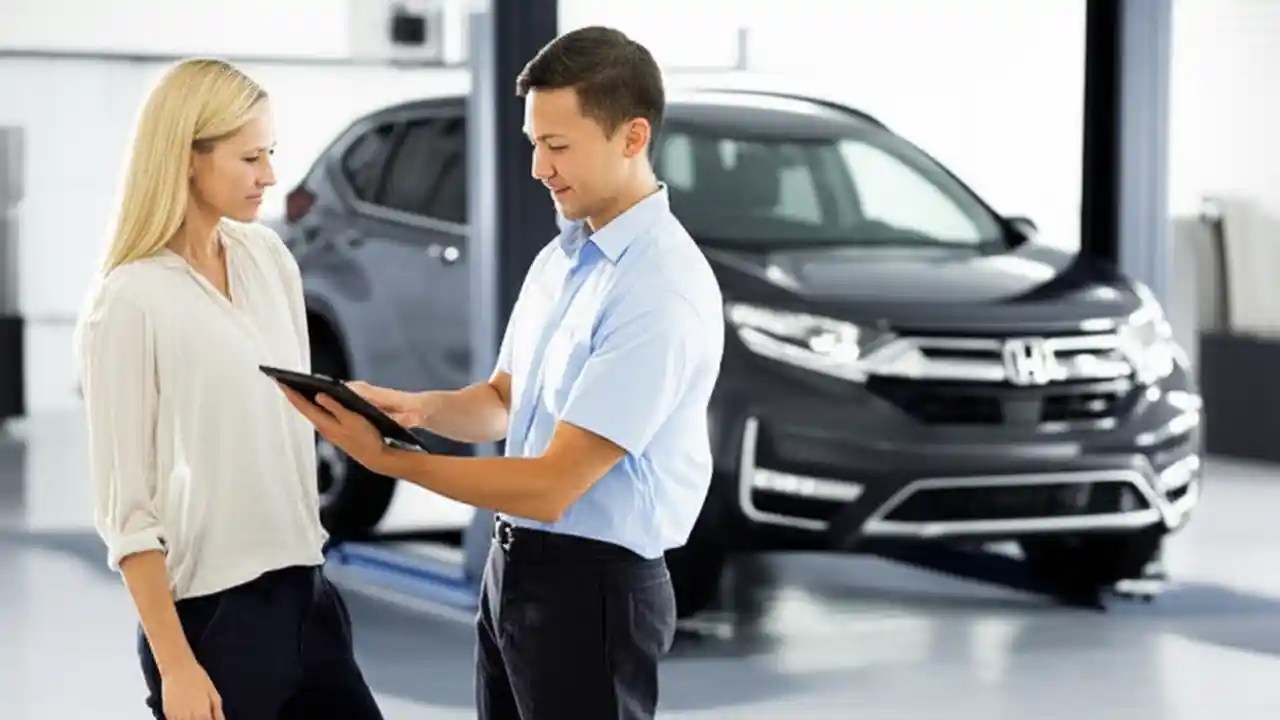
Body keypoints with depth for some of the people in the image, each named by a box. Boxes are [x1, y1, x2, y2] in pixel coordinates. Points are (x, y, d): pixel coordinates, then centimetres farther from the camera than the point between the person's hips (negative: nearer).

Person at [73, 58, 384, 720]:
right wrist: (174, 664, -16)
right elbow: (125, 509, -14)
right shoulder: (129, 301, -14)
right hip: (211, 616, -6)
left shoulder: (269, 257, 5)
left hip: (304, 592, 7)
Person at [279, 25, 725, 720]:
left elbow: (550, 486, -23)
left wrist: (386, 458, -19)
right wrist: (419, 408, -4)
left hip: (591, 587, -8)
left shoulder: (663, 292, -22)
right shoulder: (560, 258, 6)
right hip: (513, 565, 8)